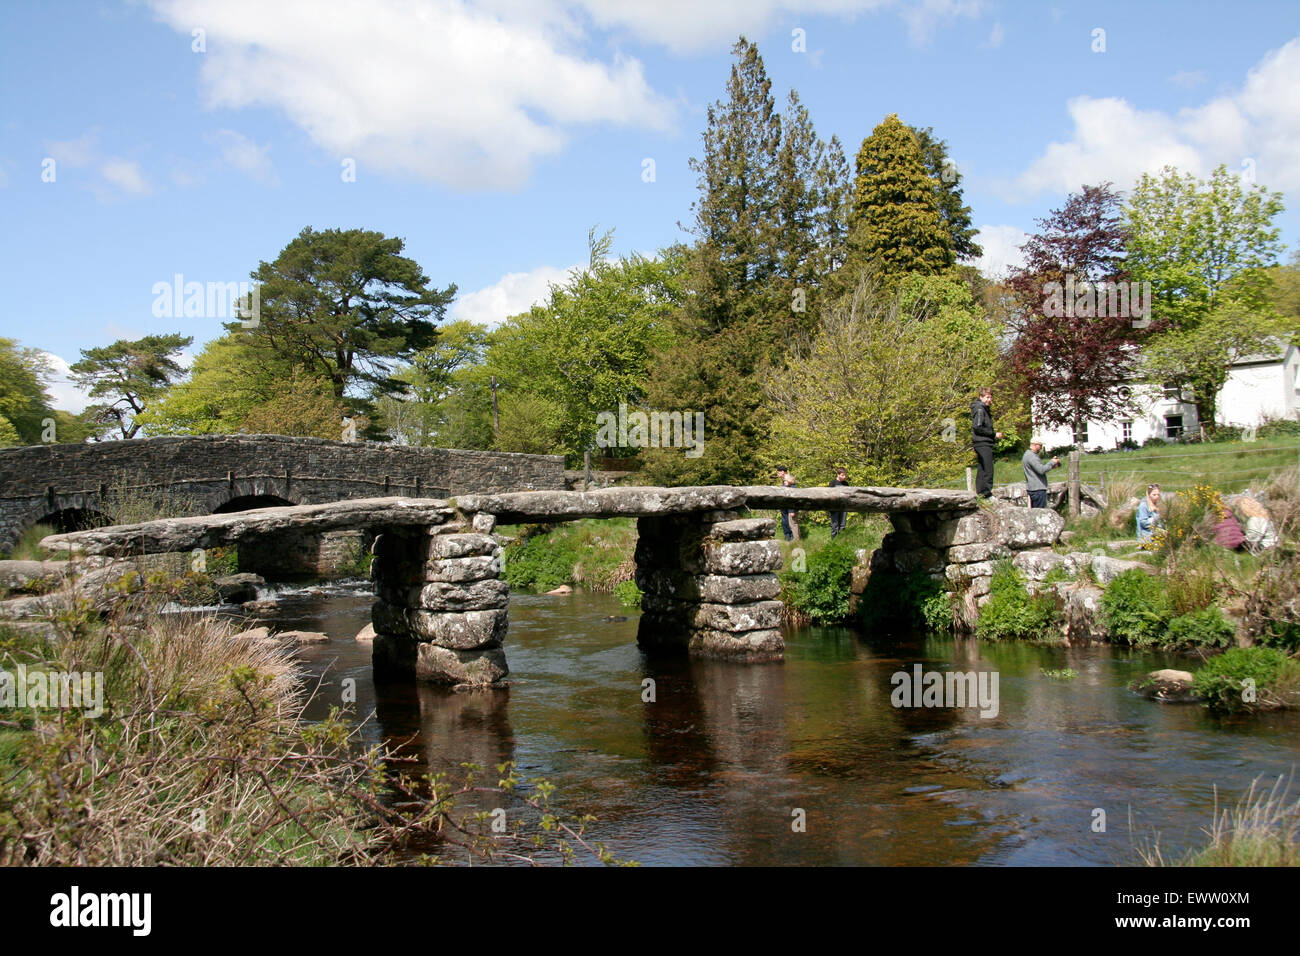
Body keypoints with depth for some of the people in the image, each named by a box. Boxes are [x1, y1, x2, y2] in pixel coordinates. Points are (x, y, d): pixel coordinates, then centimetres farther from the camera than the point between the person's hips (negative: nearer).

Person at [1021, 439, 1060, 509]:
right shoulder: (1031, 456, -16)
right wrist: (1052, 462, -11)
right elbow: (1041, 470, -24)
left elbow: (1040, 469, 24)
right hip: (1037, 489, -11)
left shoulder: (1027, 454, 19)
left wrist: (1053, 465, 12)